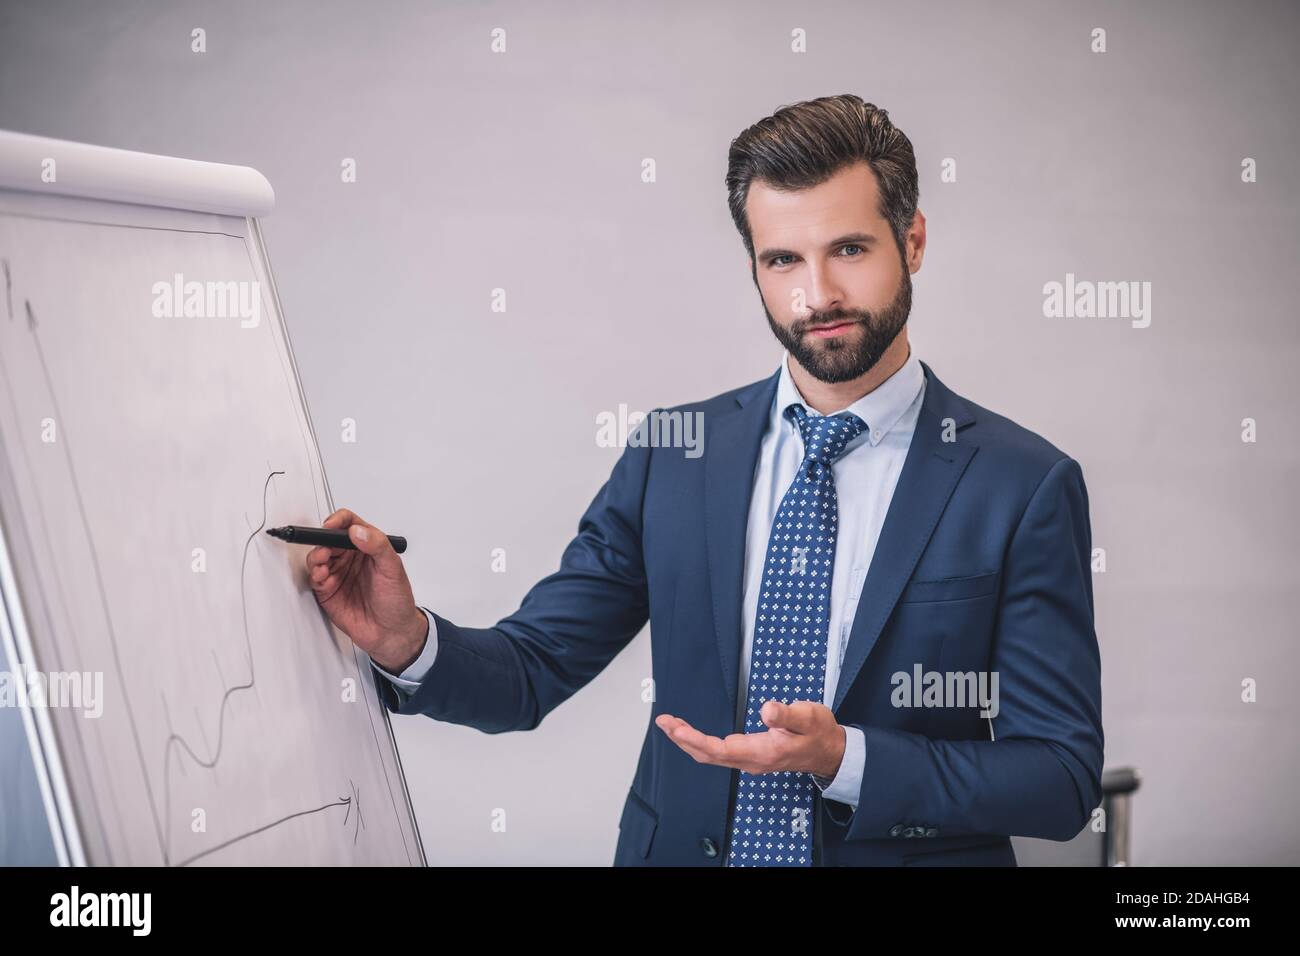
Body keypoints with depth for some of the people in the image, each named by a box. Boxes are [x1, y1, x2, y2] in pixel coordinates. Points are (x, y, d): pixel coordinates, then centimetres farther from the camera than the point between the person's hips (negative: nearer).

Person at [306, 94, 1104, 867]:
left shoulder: (1027, 486, -12)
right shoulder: (672, 455, -4)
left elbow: (1063, 780, -13)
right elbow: (534, 670, -1)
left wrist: (844, 757, -25)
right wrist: (408, 641, -21)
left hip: (912, 853, -2)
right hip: (684, 847, 3)